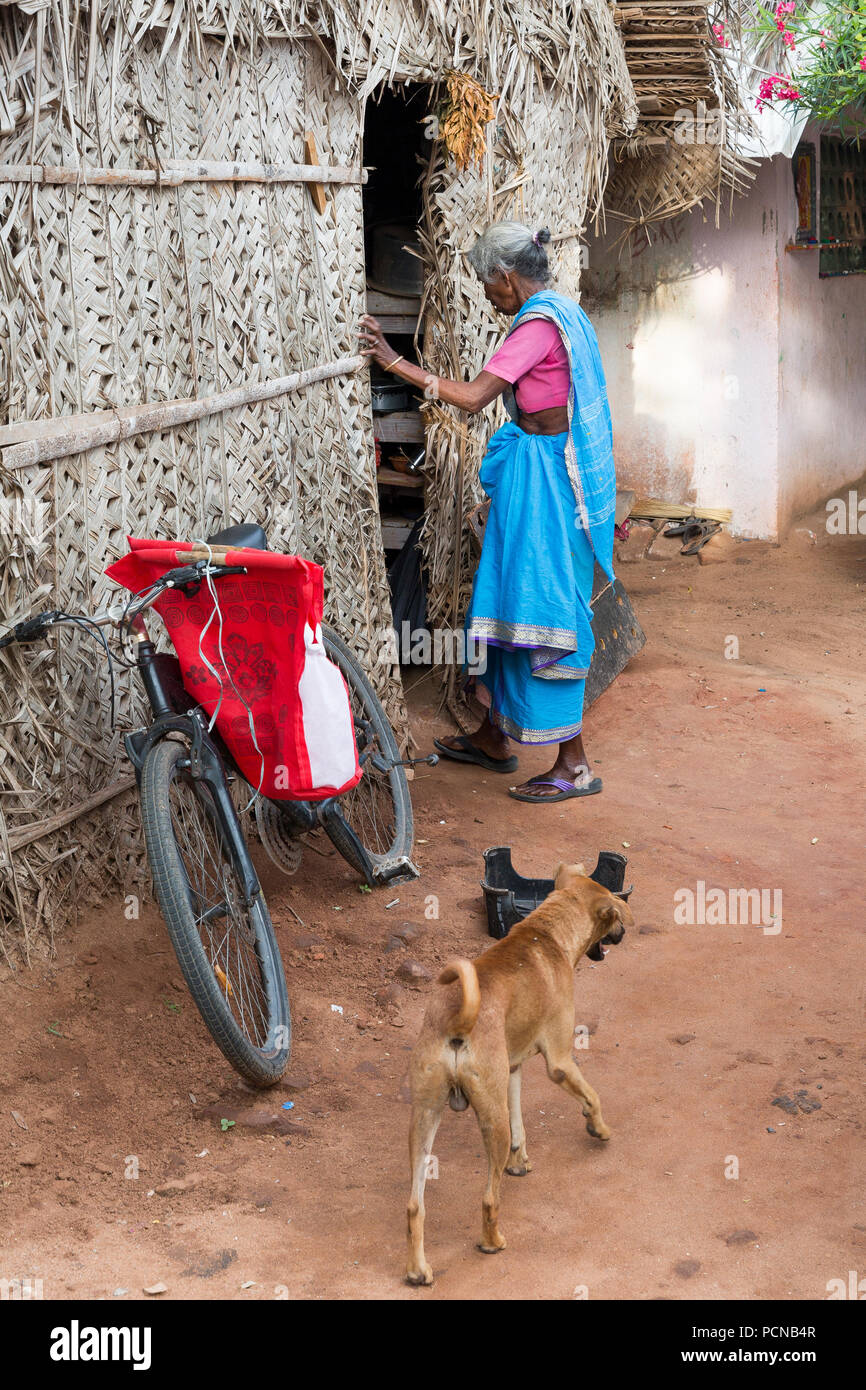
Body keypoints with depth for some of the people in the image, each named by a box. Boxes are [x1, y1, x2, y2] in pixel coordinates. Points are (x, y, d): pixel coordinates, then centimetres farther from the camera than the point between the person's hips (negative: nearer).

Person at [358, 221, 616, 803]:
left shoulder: (538, 323, -18)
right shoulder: (564, 311, 13)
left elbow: (473, 397, -23)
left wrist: (395, 361, -20)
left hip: (542, 477, -10)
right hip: (553, 468, 10)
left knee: (540, 610, -6)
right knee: (512, 599, 17)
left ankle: (575, 764, 0)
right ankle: (494, 737, 29)